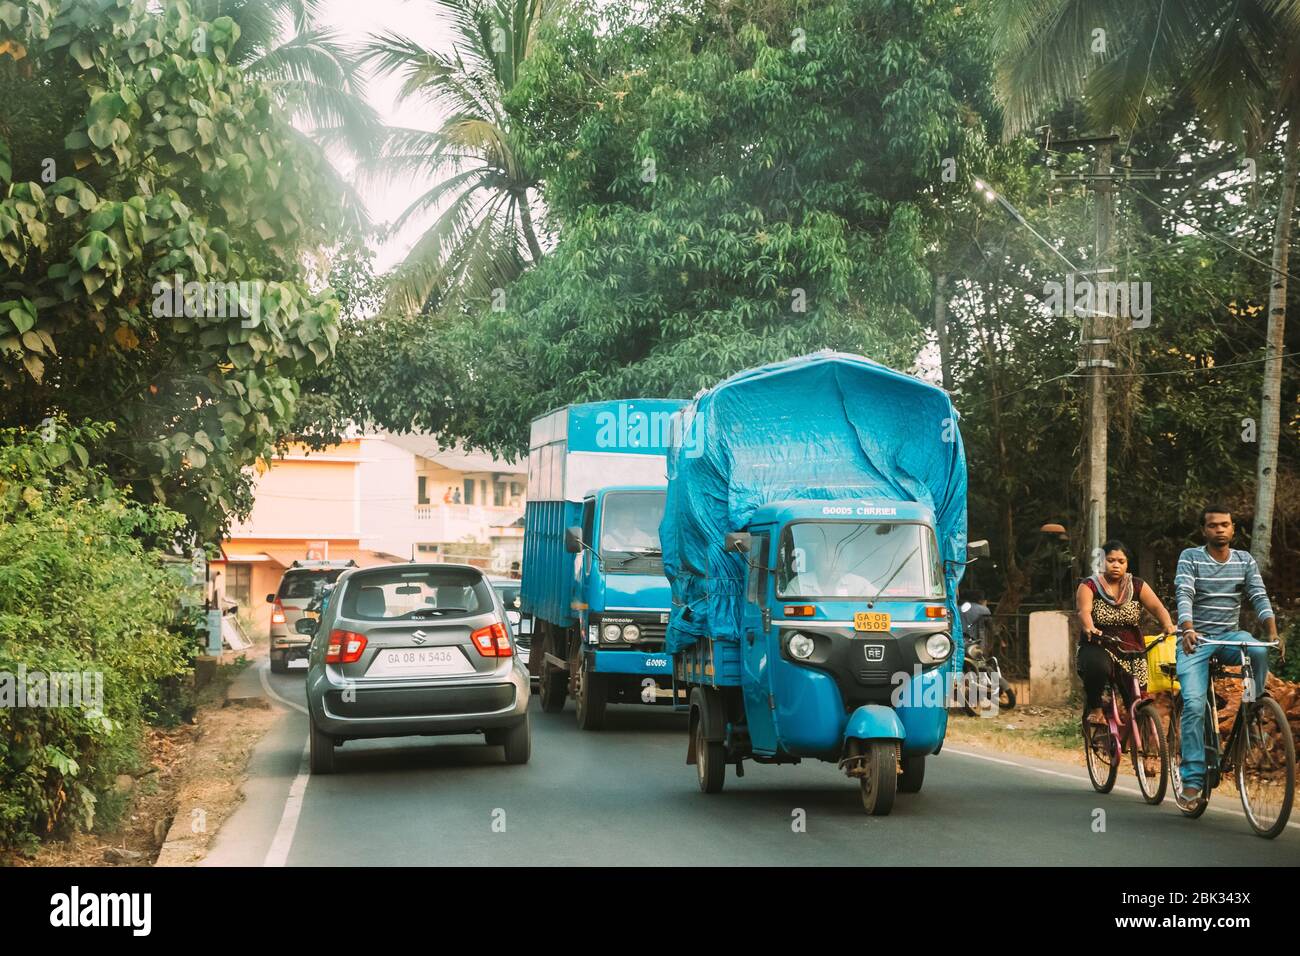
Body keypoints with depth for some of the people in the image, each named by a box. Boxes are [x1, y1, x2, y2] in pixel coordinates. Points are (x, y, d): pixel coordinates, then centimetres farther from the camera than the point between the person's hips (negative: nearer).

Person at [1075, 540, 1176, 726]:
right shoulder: (1090, 586, -2)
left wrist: (1168, 625, -31)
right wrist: (1089, 628, -43)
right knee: (1098, 667, -37)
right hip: (1099, 649, -3)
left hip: (1132, 654, 3)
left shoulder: (1137, 586, 6)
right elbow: (1084, 610, -21)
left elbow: (1157, 607, -8)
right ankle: (1094, 708, -11)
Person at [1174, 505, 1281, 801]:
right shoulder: (1190, 558, -4)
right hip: (1196, 639, -2)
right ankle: (1192, 778, -11)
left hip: (1230, 635, 2)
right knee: (1194, 705, -15)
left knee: (1259, 651, -32)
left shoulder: (1245, 561, 5)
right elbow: (1184, 596, -17)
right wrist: (1188, 630, -36)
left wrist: (1273, 632, -25)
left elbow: (1260, 597, -6)